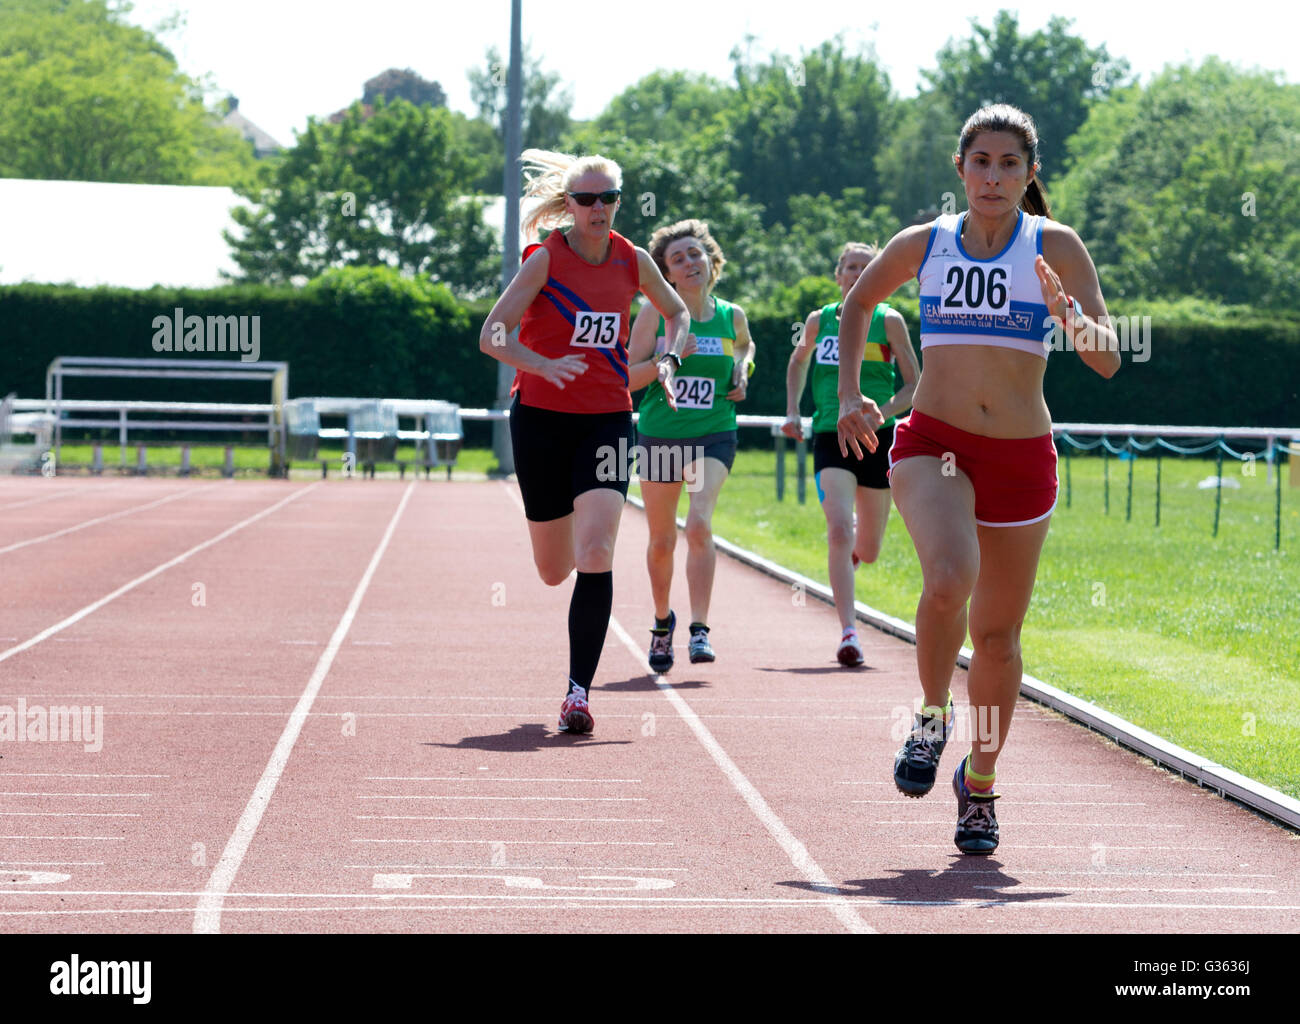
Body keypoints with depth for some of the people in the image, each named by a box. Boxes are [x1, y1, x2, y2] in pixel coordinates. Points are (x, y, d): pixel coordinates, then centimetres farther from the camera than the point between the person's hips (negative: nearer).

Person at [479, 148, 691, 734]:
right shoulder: (546, 259, -8)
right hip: (542, 417, -1)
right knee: (553, 570, 9)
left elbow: (678, 315, 21)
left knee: (596, 554, -19)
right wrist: (544, 365, -31)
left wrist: (667, 361, 0)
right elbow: (491, 336, -14)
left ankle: (579, 690, -15)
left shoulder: (632, 261, 2)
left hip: (607, 419, 1)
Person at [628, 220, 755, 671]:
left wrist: (742, 372, 6)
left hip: (713, 435, -1)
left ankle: (699, 630, -23)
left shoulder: (732, 316, 3)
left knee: (699, 524, -23)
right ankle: (662, 619, 37)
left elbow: (745, 346, 26)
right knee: (661, 540, 11)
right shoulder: (654, 313, -3)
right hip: (659, 435, 1)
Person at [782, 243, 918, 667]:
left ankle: (850, 553, 49)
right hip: (830, 438, 0)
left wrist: (876, 415, -16)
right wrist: (792, 412, 16)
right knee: (838, 530, -21)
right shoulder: (819, 321, 7)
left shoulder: (888, 321, 0)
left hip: (877, 440, 0)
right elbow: (798, 361, 28)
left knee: (867, 552, 9)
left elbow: (914, 386, 0)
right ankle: (848, 633, -21)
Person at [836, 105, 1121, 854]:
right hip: (934, 445, 0)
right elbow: (859, 303, 23)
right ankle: (933, 718, -1)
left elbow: (1108, 360, -8)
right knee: (948, 581, -28)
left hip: (1022, 458, 0)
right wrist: (849, 395, 13)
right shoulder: (923, 245, 3)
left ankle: (981, 784, 30)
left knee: (998, 634, 8)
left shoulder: (1056, 248, -3)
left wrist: (1071, 320, -28)